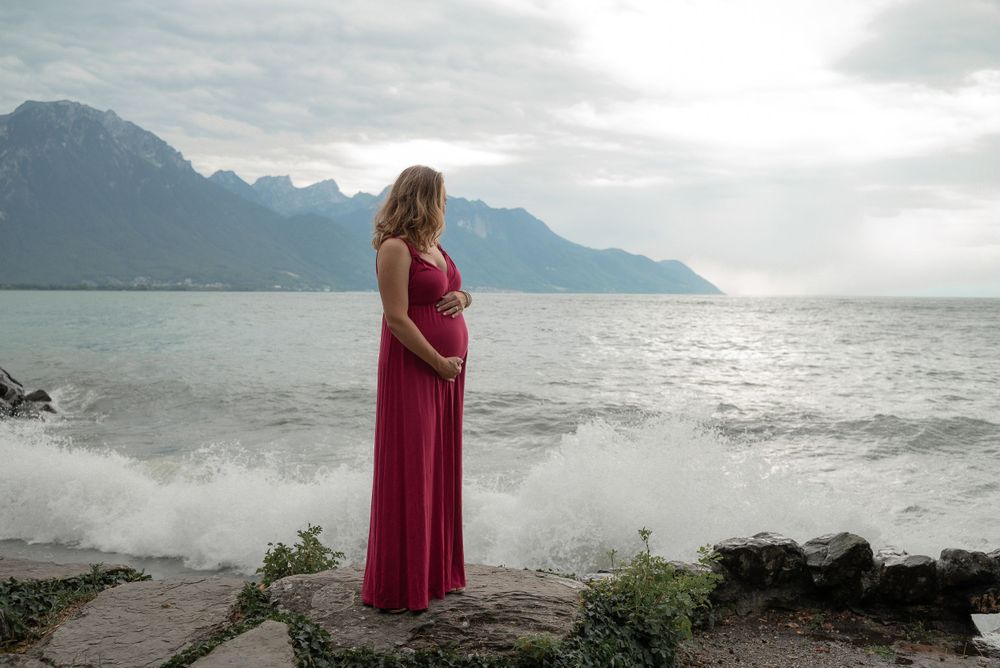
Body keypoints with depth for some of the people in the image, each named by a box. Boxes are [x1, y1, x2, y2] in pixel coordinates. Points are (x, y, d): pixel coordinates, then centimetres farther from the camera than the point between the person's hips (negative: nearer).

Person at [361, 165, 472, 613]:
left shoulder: (433, 246, 15)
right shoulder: (396, 248, -12)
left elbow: (457, 292, 26)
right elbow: (397, 319, -19)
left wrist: (462, 297, 3)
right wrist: (439, 363, -17)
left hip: (448, 369, 9)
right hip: (413, 370, -9)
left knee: (440, 470, 13)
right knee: (408, 474, -3)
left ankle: (435, 571, 25)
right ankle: (399, 587, 8)